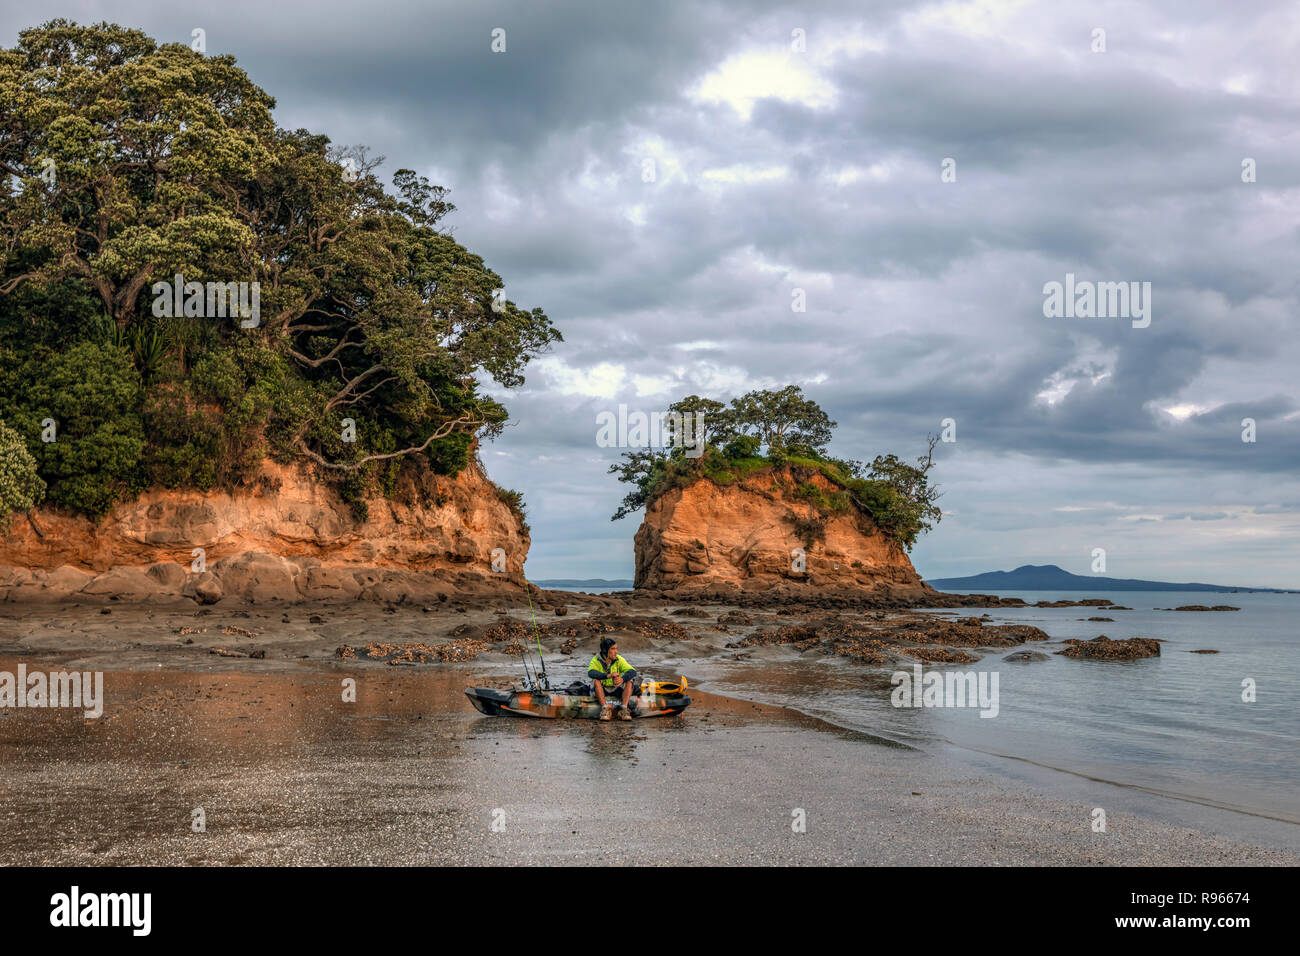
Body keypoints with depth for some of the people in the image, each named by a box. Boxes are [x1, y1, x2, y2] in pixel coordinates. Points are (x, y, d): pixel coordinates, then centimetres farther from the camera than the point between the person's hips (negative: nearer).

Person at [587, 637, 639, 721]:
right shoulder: (596, 660, -13)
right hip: (601, 690, -2)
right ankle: (605, 708, -38)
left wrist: (622, 679, -42)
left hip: (615, 690, 2)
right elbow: (591, 673, -34)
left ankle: (624, 709, -34)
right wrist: (608, 675, -49)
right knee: (596, 680, -32)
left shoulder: (619, 660, -7)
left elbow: (632, 671, -20)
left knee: (630, 681, -22)